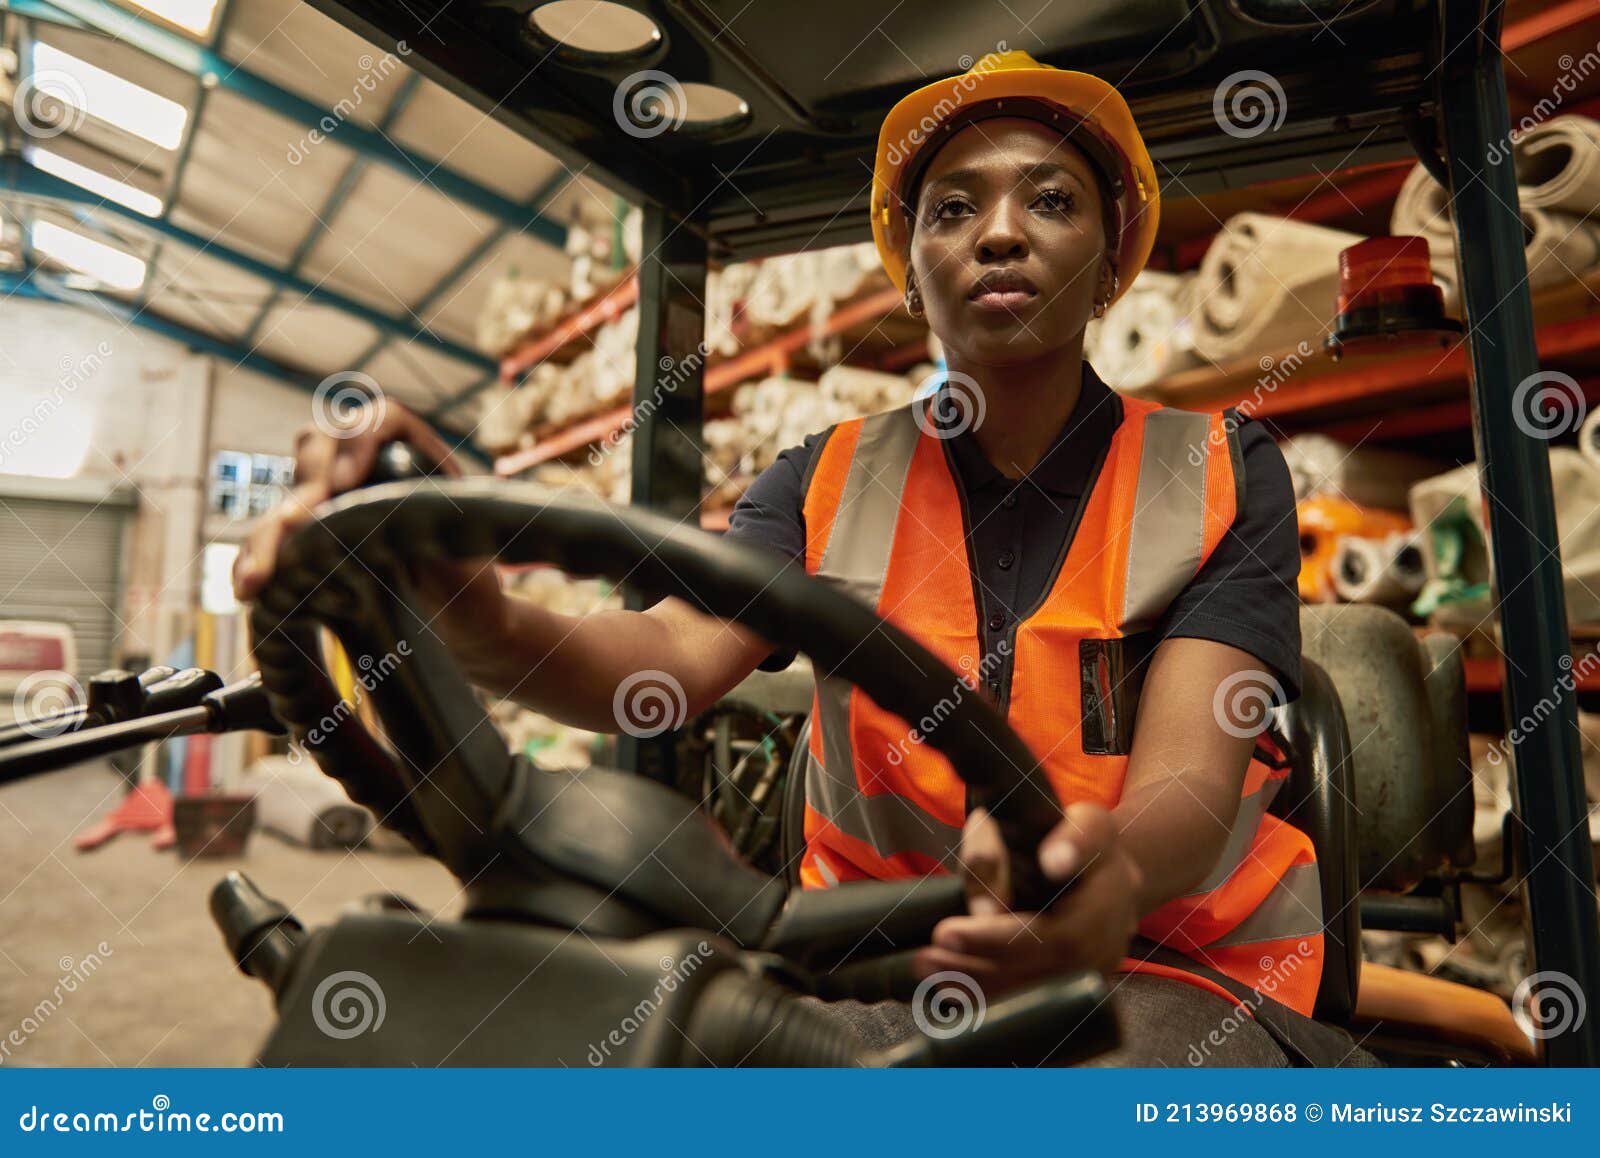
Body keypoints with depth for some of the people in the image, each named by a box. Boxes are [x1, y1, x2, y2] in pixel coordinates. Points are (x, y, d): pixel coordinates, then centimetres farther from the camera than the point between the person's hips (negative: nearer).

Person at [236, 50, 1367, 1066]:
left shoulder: (1221, 476, -2)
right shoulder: (829, 480, 2)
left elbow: (1187, 784, -16)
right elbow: (678, 653, -16)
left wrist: (1106, 870, -40)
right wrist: (482, 621, -37)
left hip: (1162, 961, 0)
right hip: (881, 961, 1)